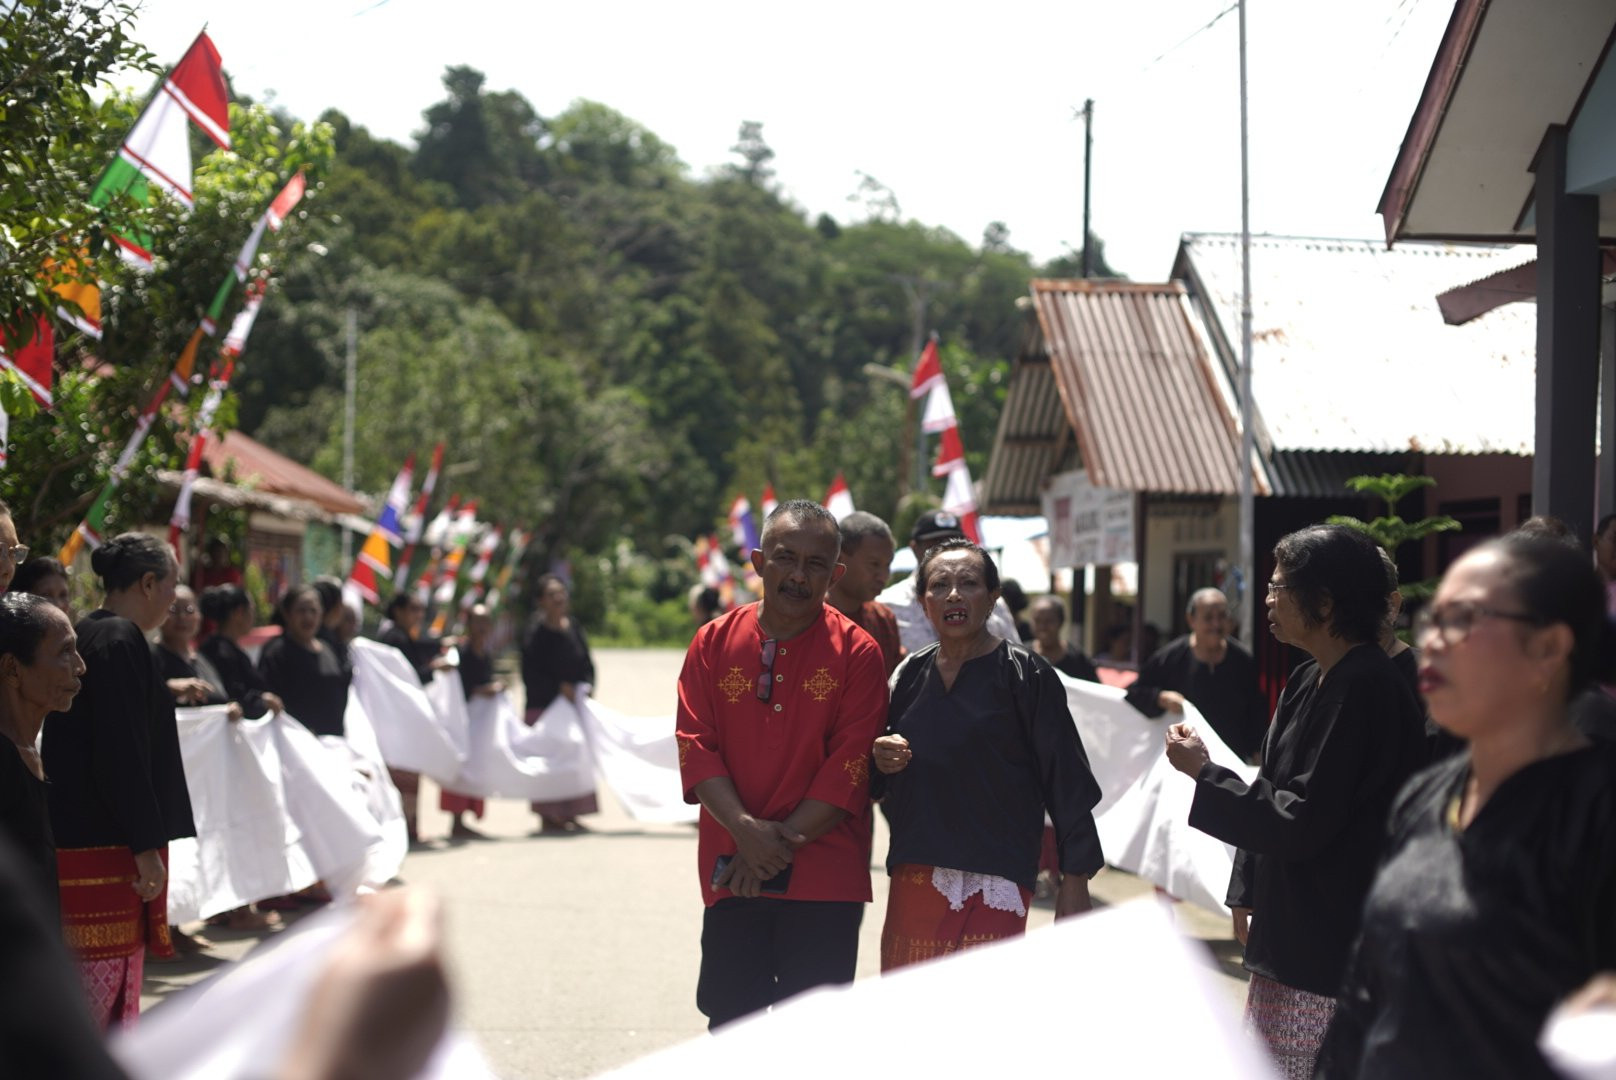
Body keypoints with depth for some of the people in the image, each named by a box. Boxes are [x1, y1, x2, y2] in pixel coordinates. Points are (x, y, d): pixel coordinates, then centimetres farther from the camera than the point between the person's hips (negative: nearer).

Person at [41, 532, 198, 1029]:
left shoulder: (84, 635, 13)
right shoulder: (120, 641, -15)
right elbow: (123, 754, -20)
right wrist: (146, 846, -18)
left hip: (75, 835, 10)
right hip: (105, 848, -10)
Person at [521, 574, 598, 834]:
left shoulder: (573, 627, 7)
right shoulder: (536, 632, -9)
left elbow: (587, 665, 11)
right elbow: (531, 673, -12)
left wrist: (584, 687, -7)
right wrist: (559, 687, -16)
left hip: (573, 703, 6)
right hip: (543, 706, -6)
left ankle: (570, 816, 15)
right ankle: (548, 817, 3)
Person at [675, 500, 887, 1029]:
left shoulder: (857, 652, -2)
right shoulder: (715, 641, 5)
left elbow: (850, 765, -7)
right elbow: (695, 746, -1)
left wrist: (784, 842, -13)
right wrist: (746, 830, -15)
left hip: (825, 877, -2)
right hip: (731, 871, 2)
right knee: (729, 1026, 8)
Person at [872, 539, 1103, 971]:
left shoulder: (1025, 673, -1)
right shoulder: (910, 675, 14)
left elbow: (1066, 780, -3)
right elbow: (882, 785, 26)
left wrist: (1075, 878, -7)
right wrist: (880, 760, 1)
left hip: (994, 882, -5)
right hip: (914, 878, 5)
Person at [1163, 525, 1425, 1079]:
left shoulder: (1367, 689, -19)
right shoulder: (1307, 683, 11)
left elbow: (1301, 821, -21)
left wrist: (1204, 773, -11)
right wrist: (1246, 894, 19)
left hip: (1334, 946, -10)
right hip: (1286, 934, 10)